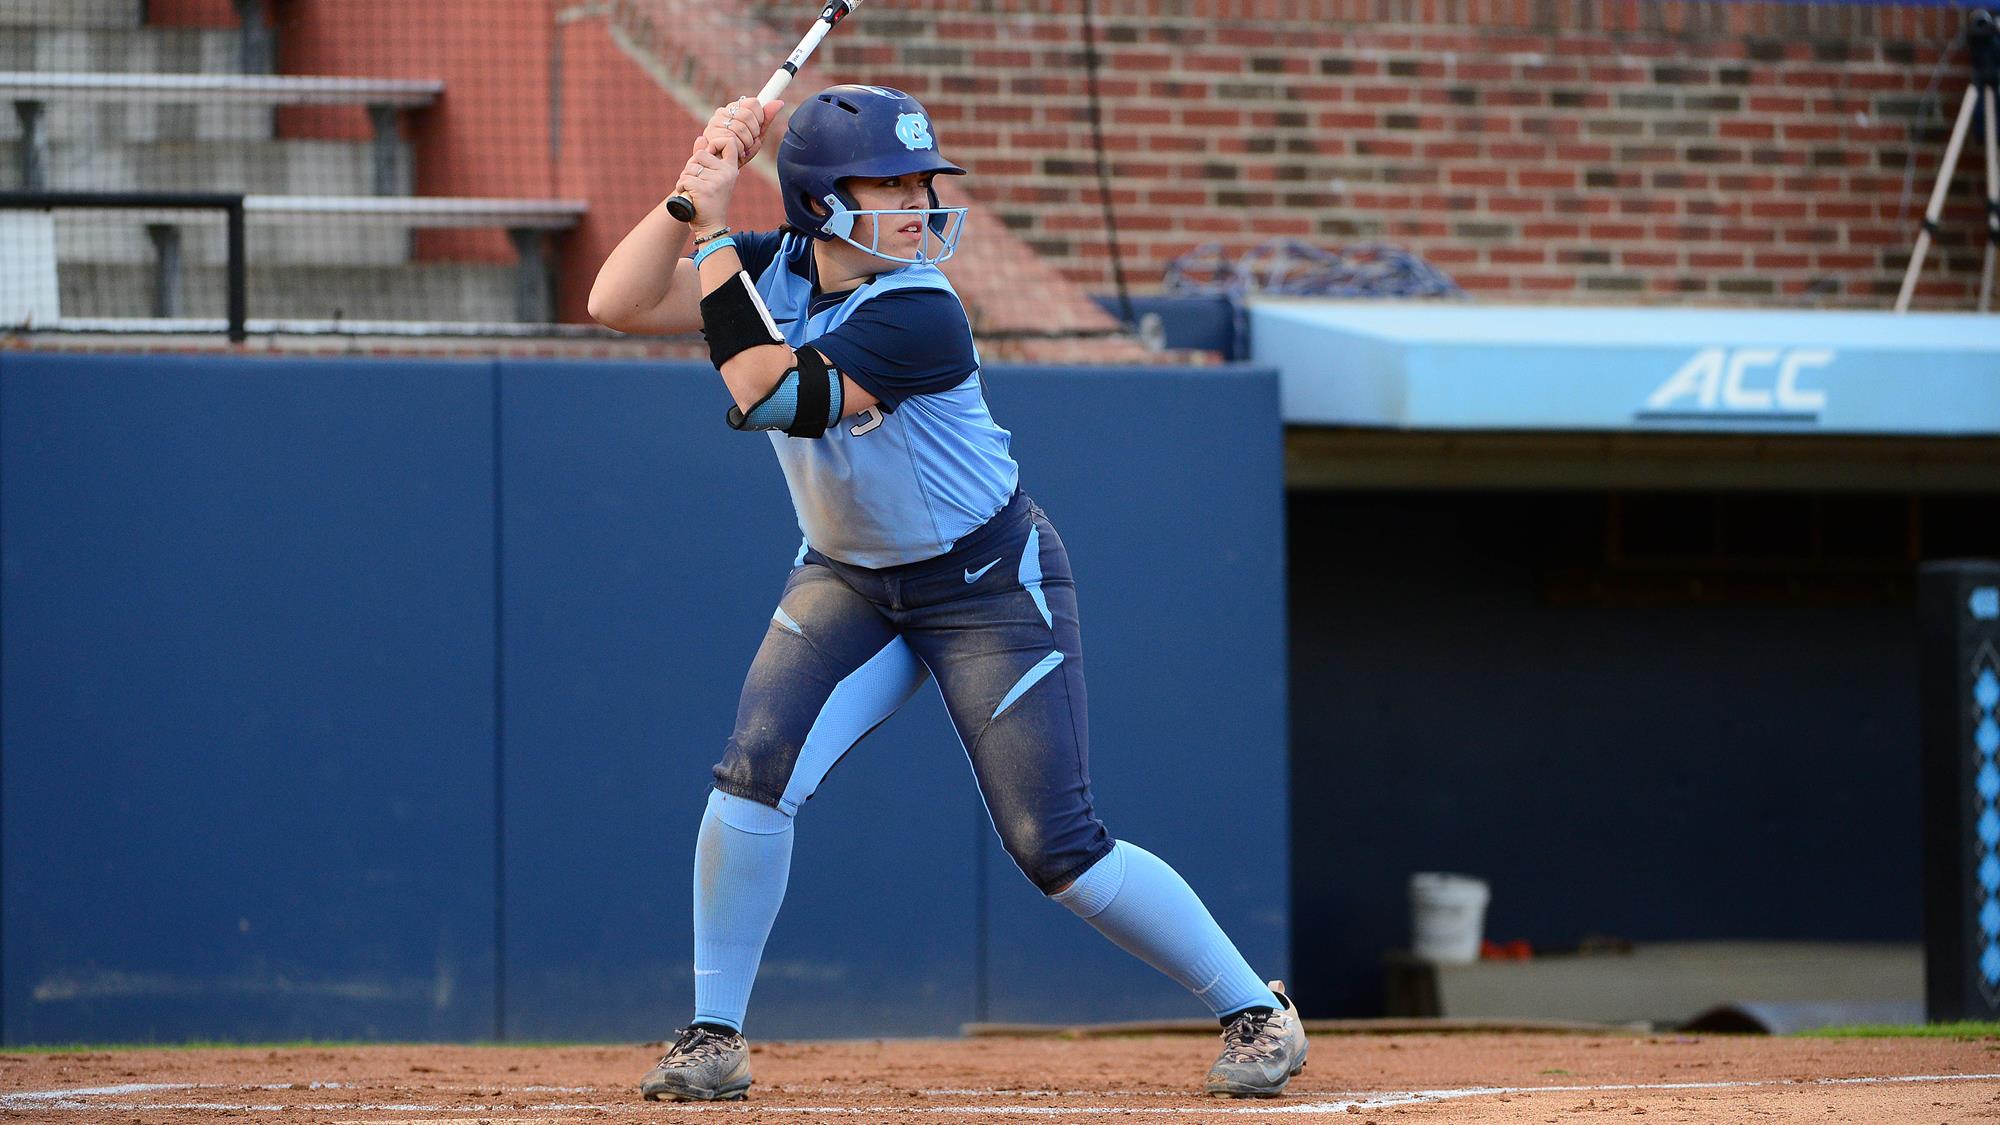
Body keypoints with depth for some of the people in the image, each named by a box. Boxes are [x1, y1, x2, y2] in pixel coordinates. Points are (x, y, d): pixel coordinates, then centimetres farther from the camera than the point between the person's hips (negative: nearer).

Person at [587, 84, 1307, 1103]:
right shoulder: (772, 269, -8)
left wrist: (716, 237, -34)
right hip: (847, 583, 5)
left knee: (1056, 848, -9)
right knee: (756, 772, -16)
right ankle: (714, 1037, -3)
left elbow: (772, 397, -37)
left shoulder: (917, 315, -28)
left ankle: (1257, 1011, 6)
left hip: (991, 586, -5)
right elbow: (617, 303, -16)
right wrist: (695, 196, -27)